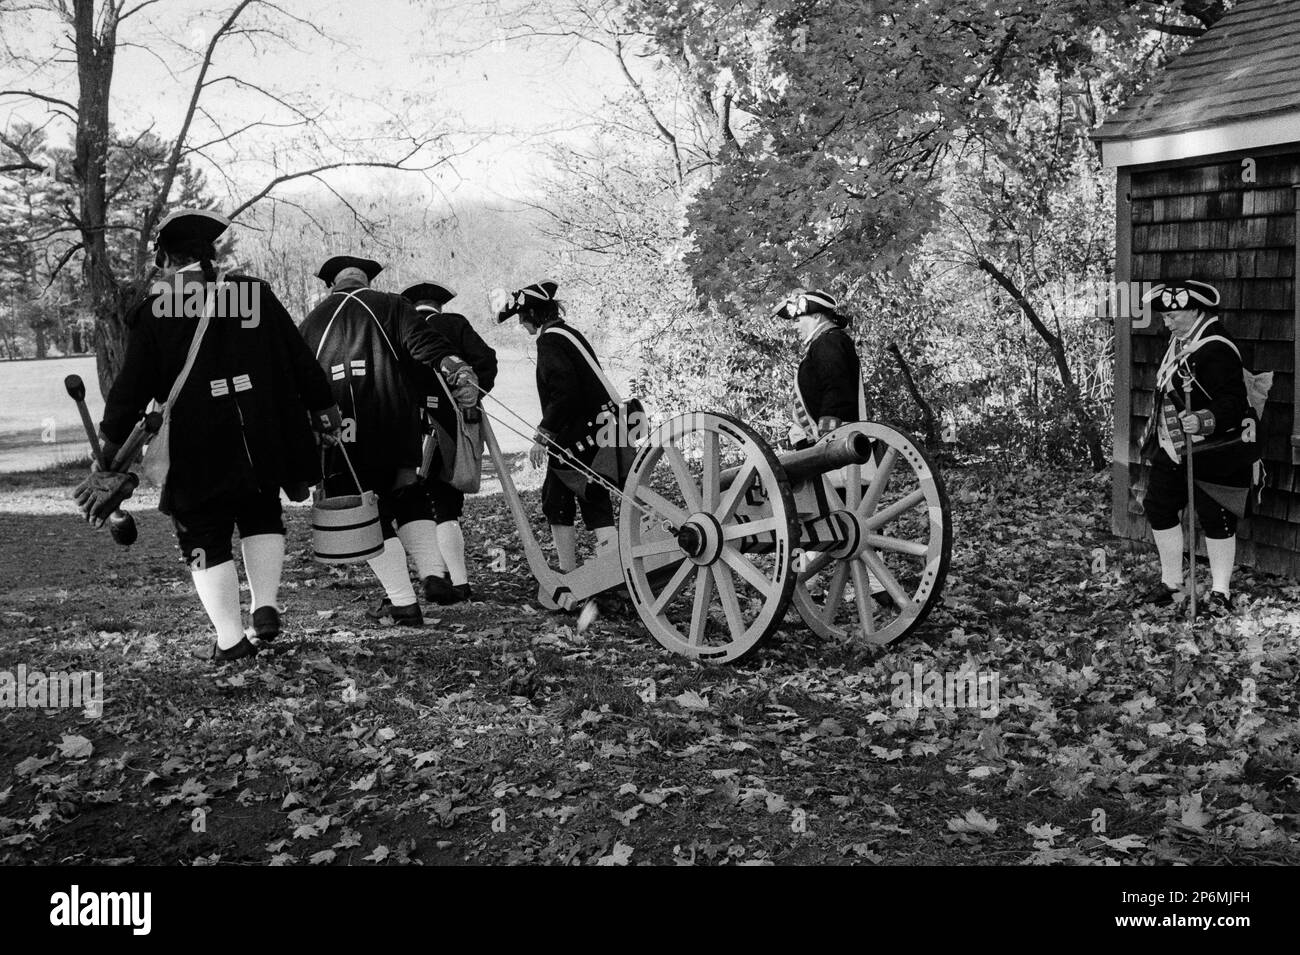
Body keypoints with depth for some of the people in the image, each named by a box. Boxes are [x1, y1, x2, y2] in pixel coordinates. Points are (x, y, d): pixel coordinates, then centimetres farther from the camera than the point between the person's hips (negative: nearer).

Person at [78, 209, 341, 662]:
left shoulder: (153, 313, -4)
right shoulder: (254, 292, 1)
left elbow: (129, 392, -2)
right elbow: (299, 358, 4)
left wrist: (113, 461, 4)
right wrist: (323, 408, 14)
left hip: (198, 457, -2)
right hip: (263, 447, 3)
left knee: (206, 540, 12)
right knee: (262, 518, 25)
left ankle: (230, 638, 12)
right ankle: (265, 607, 14)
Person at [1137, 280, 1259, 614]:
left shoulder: (1216, 350, -22)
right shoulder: (1180, 341, 7)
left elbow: (1231, 403, -28)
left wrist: (1204, 420, -45)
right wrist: (1155, 433, 21)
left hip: (1212, 453, -9)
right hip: (1171, 447, 9)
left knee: (1216, 519, 2)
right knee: (1158, 508, 12)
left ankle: (1220, 591, 17)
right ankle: (1171, 582, 27)